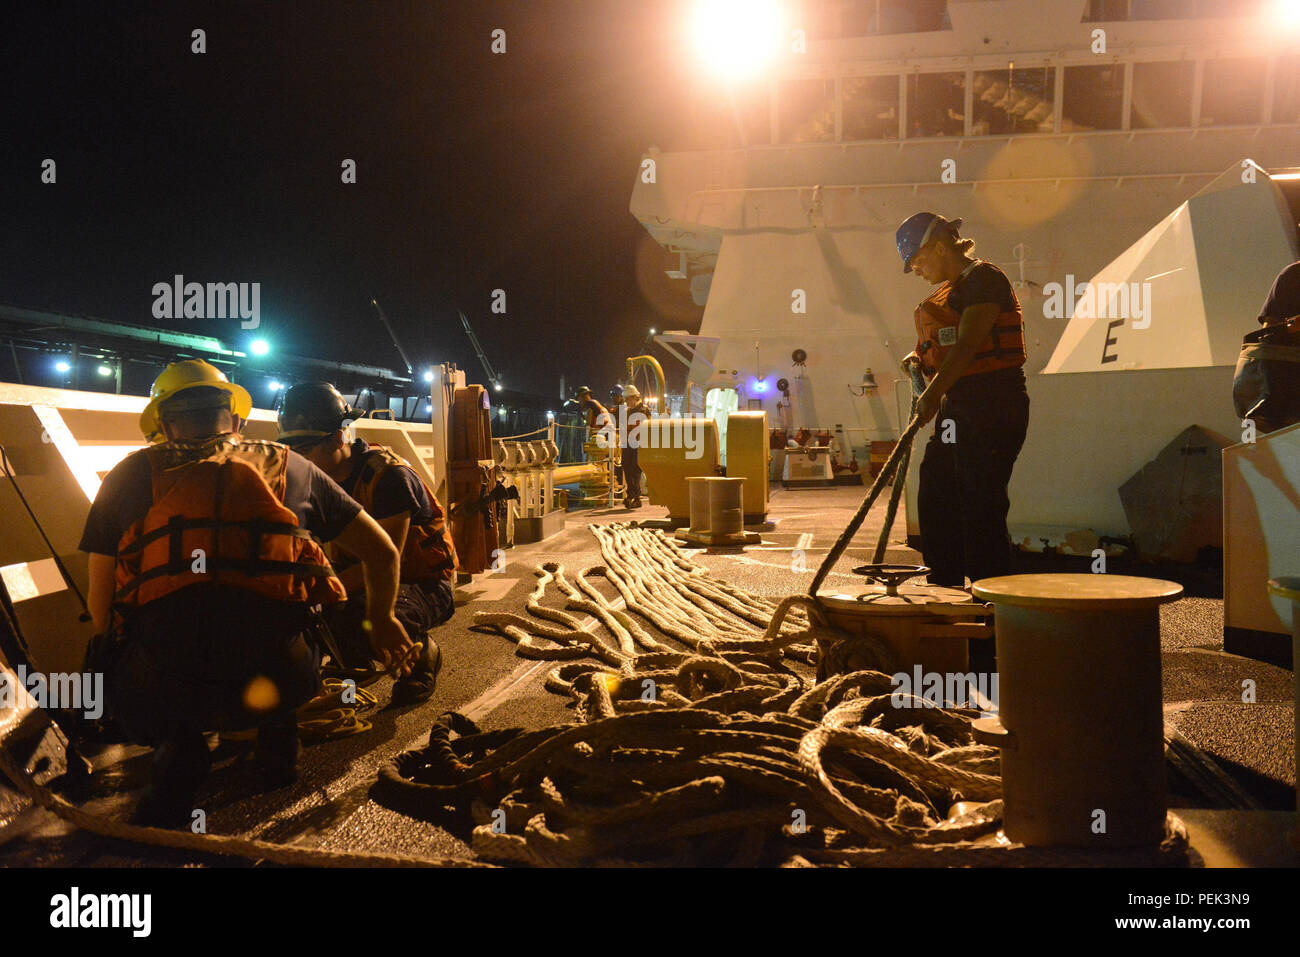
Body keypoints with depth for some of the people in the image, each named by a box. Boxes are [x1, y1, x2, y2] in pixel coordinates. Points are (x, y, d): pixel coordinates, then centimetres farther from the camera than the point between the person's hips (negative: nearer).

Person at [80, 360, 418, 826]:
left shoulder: (130, 474, 18)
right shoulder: (290, 467, 19)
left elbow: (102, 607, 23)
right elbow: (382, 552, 24)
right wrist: (381, 621, 43)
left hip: (162, 684, -1)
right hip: (278, 677, 1)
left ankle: (173, 742, 6)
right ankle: (275, 727, 15)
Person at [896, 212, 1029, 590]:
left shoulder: (984, 279, -10)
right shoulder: (950, 289, 19)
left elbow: (968, 344, -21)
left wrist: (934, 392, -29)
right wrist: (919, 357, 9)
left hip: (992, 406, -10)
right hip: (956, 409, 10)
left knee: (981, 507, -8)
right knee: (934, 499, 11)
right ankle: (944, 592, 21)